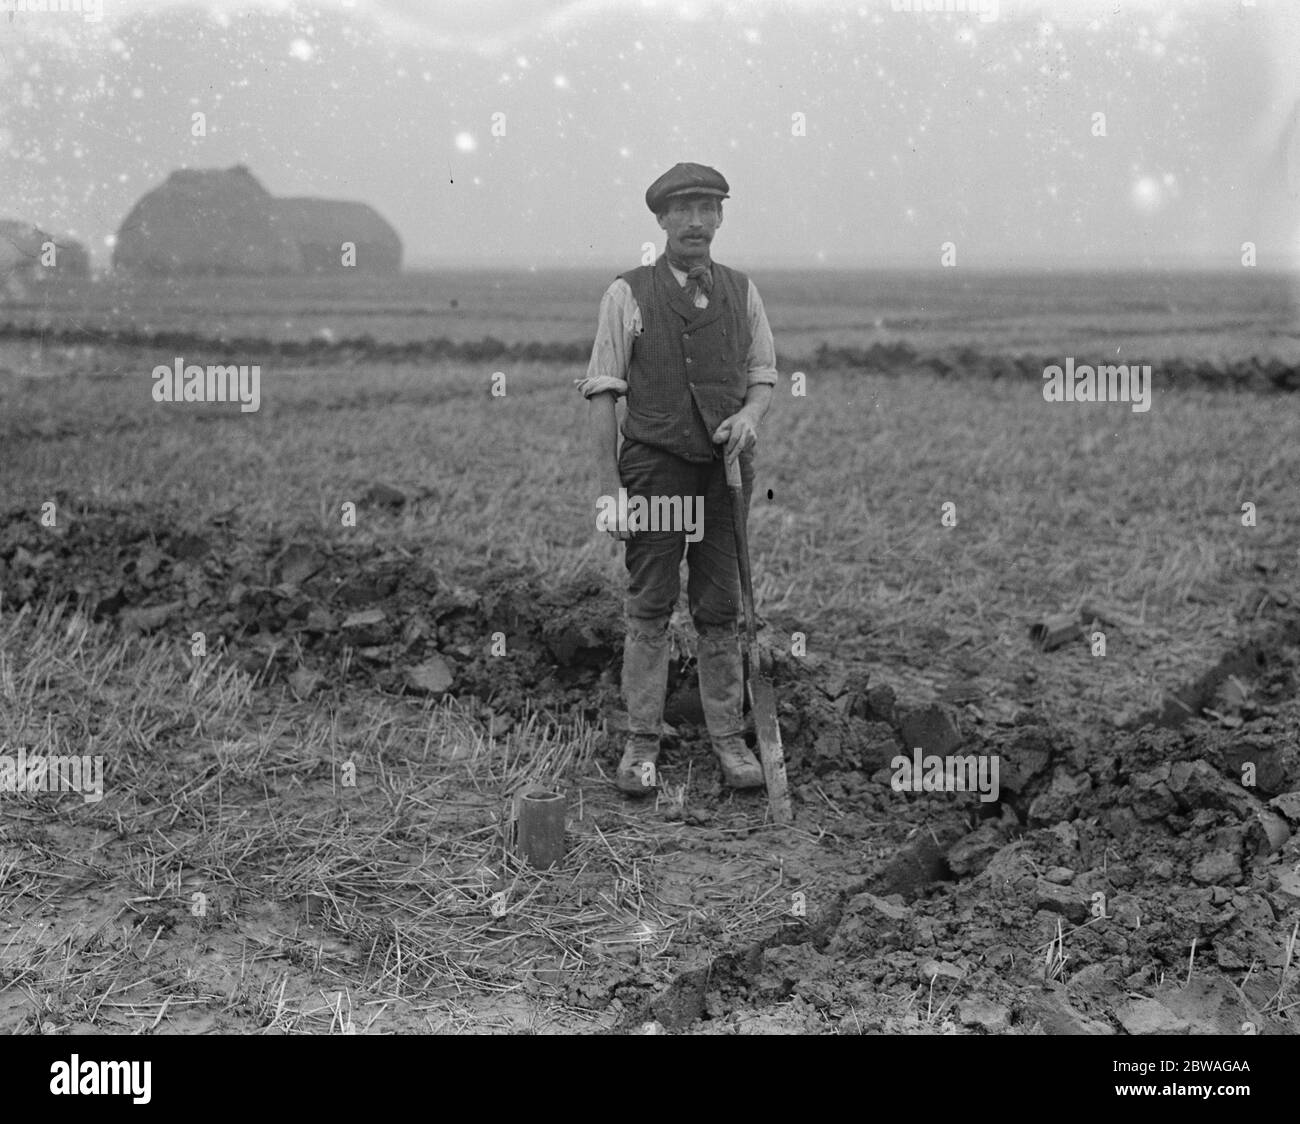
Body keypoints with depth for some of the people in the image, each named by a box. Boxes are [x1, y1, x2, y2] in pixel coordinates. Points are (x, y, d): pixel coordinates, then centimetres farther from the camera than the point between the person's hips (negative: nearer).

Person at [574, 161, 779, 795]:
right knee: (649, 611, 1)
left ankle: (729, 740, 16)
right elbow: (603, 393, -4)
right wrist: (608, 486, -9)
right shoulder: (628, 294, -2)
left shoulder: (741, 292, 9)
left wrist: (750, 415, -7)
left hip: (724, 468, 3)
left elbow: (763, 374, 17)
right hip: (654, 467, -3)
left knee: (721, 611, 7)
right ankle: (642, 744, 10)